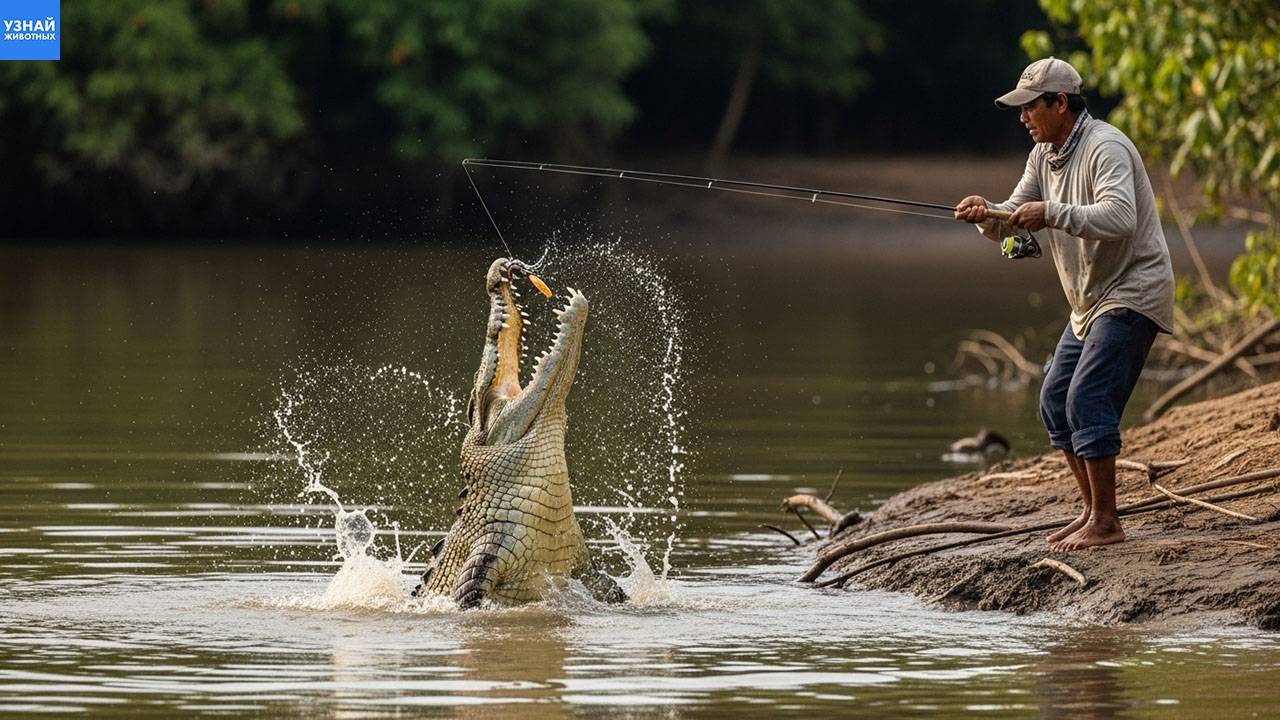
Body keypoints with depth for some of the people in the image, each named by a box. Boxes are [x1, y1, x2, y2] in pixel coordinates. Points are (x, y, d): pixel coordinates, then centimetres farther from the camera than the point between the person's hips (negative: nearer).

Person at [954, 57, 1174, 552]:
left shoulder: (1105, 148, -20)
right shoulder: (1044, 155, 9)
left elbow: (1119, 217, -34)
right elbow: (1014, 221, 11)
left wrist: (1052, 213, -36)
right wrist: (987, 215, -11)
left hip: (1132, 292, -10)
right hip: (1090, 301, 10)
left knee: (1088, 399, -18)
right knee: (1056, 400, 11)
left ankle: (1105, 522, -14)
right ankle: (1093, 511, 19)